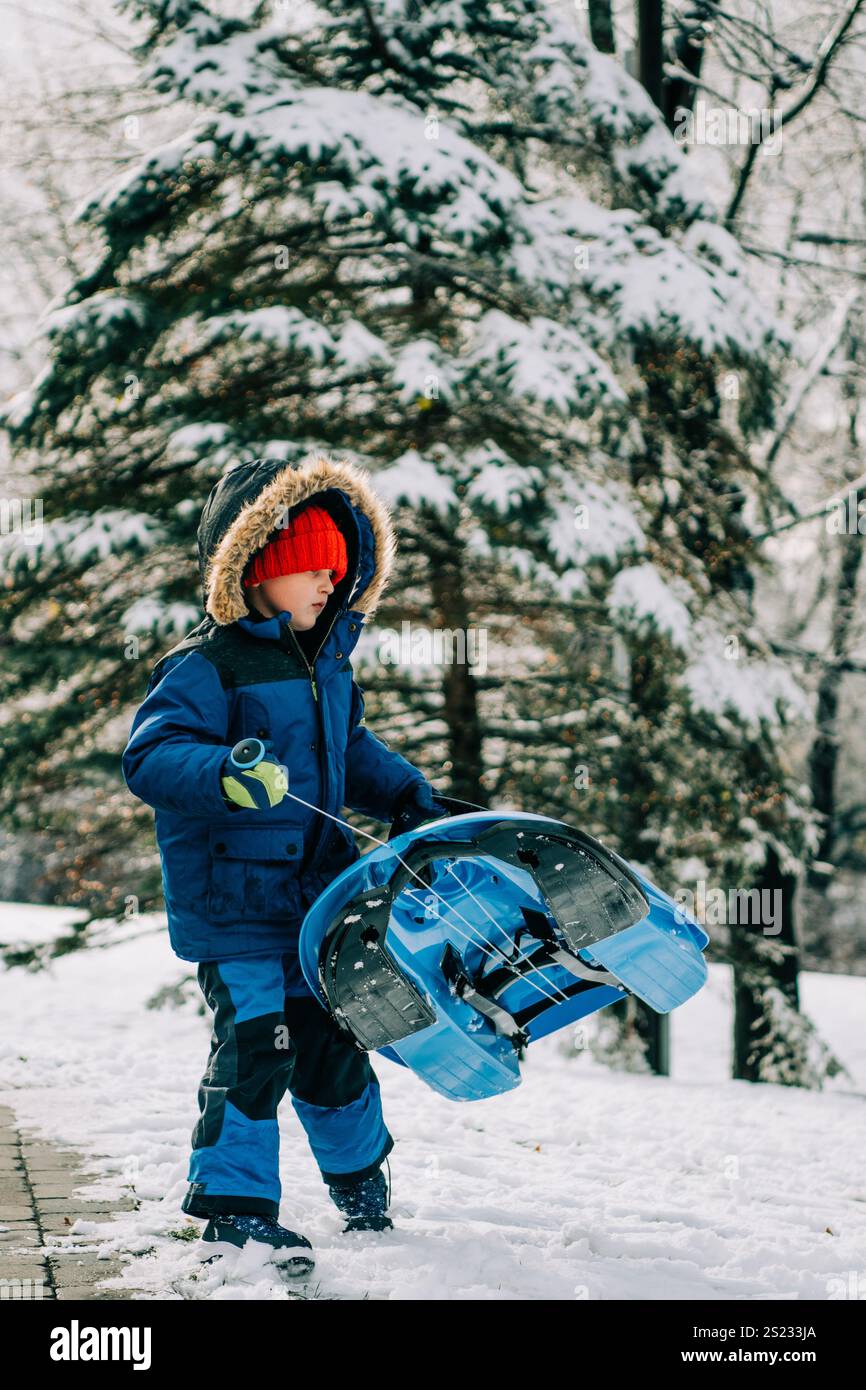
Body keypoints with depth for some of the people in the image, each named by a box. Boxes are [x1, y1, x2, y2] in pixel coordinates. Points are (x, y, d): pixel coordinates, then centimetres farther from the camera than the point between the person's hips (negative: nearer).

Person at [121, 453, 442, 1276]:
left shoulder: (325, 663, 11)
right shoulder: (206, 668, -15)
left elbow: (350, 751, 27)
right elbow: (148, 756, -25)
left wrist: (407, 798, 15)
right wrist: (225, 774, -41)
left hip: (314, 894, 7)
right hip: (232, 905, -7)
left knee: (329, 1040, 17)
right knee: (254, 1040, -13)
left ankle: (359, 1174, 38)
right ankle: (236, 1207, -1)